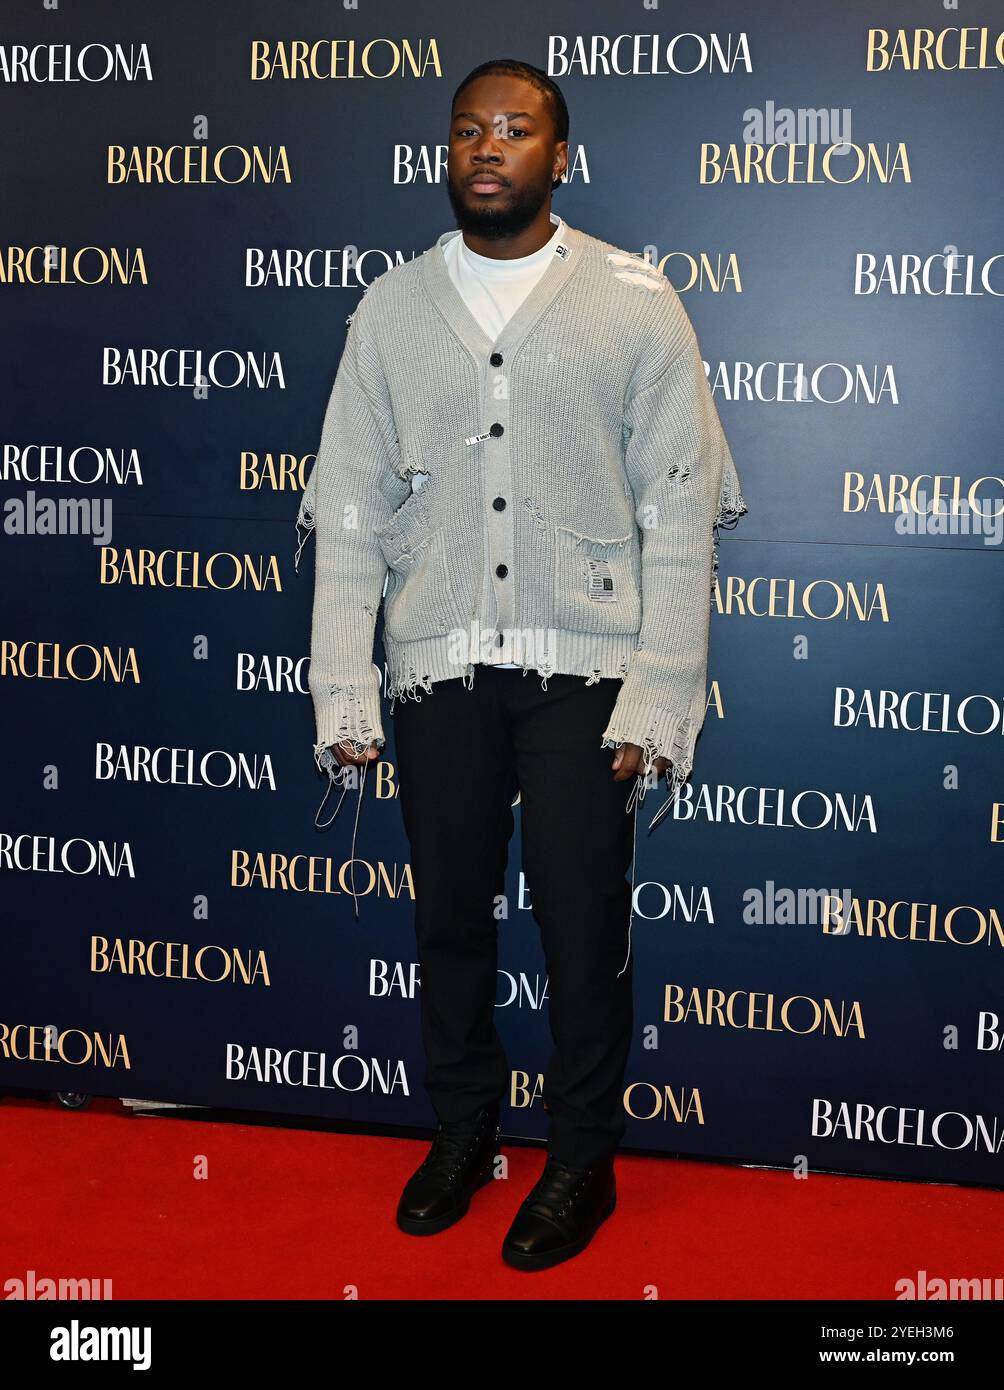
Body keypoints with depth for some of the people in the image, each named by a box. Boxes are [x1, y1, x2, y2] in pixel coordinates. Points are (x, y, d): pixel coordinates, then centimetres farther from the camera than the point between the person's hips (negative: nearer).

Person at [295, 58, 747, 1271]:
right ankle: (461, 1129, 36)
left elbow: (681, 517, -3)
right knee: (449, 914, 14)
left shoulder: (634, 304, 0)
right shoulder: (391, 309, 7)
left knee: (584, 924, 5)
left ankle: (582, 1158, 27)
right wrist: (342, 695, -1)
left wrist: (656, 704, -10)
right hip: (439, 669, 3)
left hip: (583, 669, -2)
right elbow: (349, 512, 6)